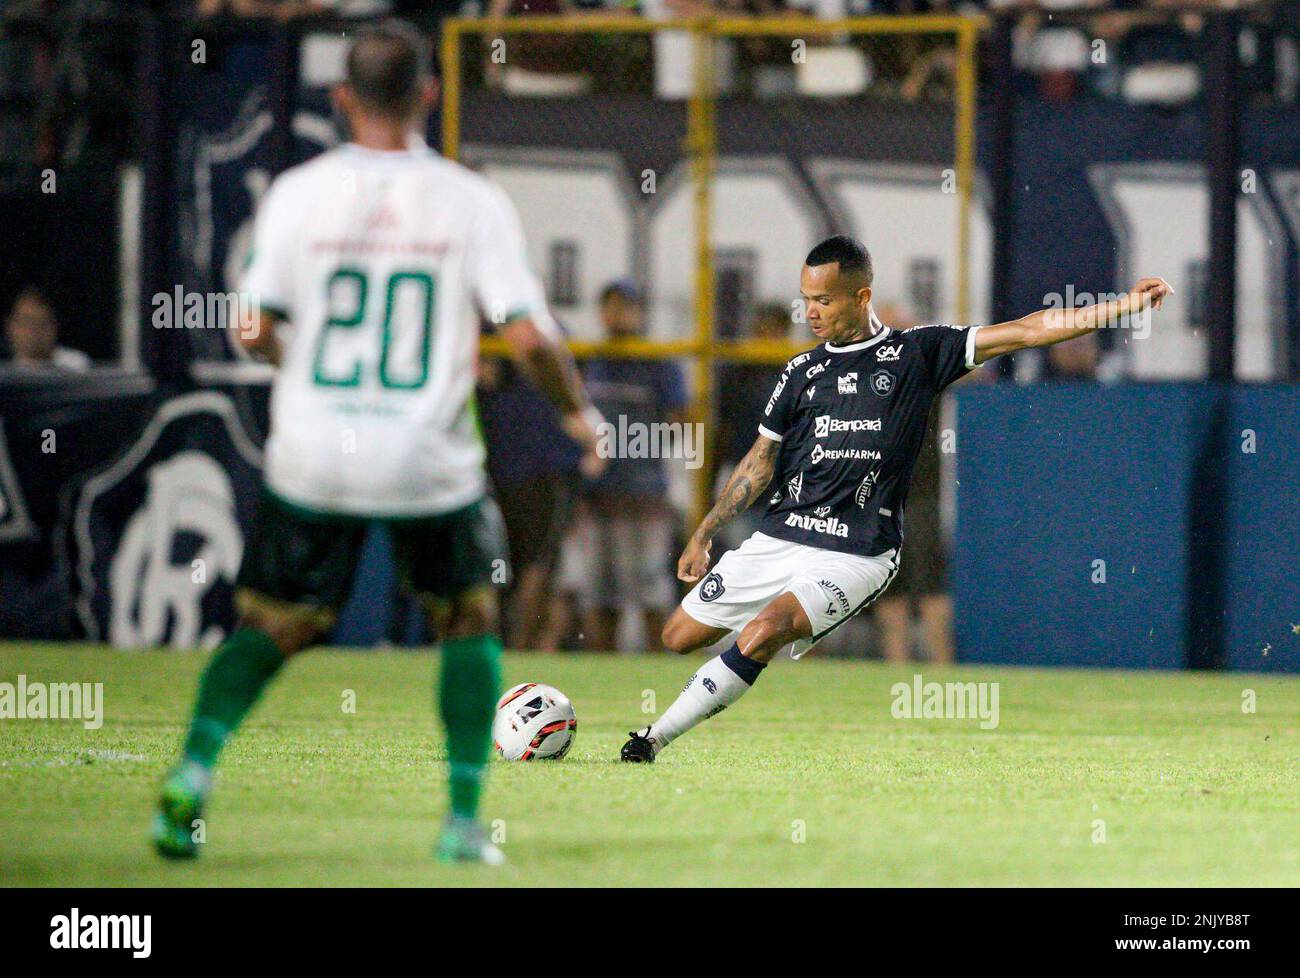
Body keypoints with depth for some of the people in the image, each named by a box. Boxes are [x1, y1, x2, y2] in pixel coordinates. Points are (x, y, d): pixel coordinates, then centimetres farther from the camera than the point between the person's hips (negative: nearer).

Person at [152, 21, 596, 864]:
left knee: (269, 627, 14)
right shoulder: (472, 201, -4)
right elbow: (529, 337, -9)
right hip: (431, 462, -1)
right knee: (469, 619, 19)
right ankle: (464, 820, 12)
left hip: (312, 456, 1)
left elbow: (253, 330, -2)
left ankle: (195, 769, -10)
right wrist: (578, 410, 8)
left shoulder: (299, 192, -2)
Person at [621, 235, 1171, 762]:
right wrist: (704, 536, 14)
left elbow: (1024, 332, -1)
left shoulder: (917, 353, 1)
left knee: (763, 633, -27)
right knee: (680, 636, 3)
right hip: (779, 538, 5)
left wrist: (1120, 307, -6)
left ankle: (656, 738, -22)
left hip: (857, 557, -5)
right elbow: (761, 462, 17)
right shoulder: (803, 372, 11)